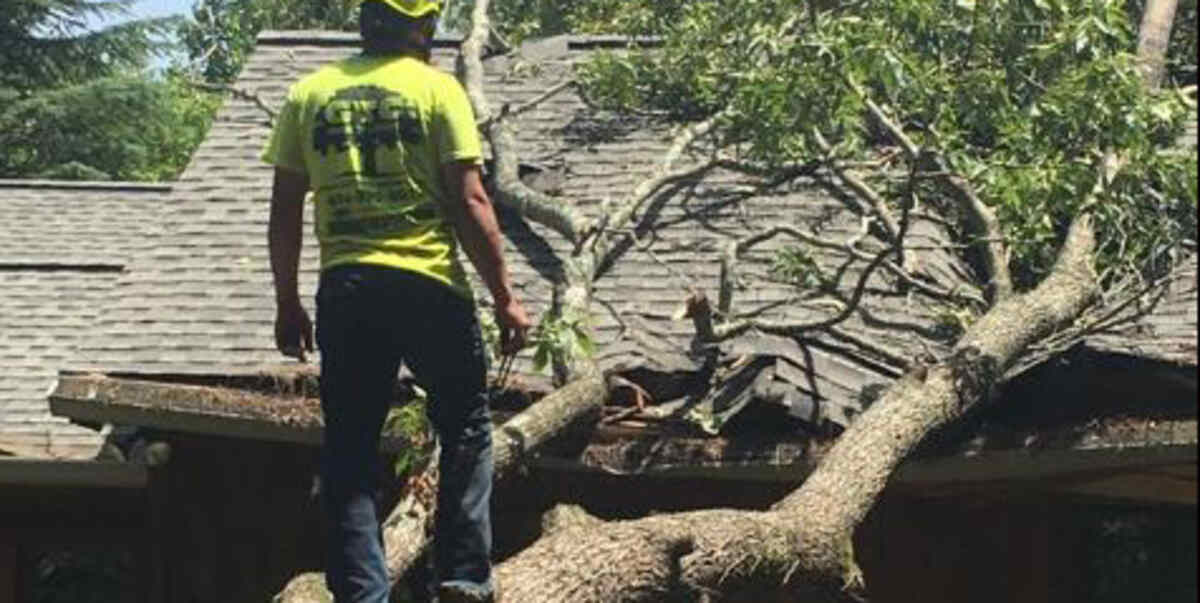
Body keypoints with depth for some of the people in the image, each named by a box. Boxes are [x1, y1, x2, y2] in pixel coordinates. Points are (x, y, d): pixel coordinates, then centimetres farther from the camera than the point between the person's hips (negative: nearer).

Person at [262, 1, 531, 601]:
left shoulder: (308, 94, 8)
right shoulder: (436, 89, -2)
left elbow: (285, 211, 9)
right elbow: (470, 201, -6)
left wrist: (287, 304, 17)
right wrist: (505, 297, 0)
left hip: (344, 288, 3)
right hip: (428, 284, -3)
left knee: (350, 450, 8)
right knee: (465, 431, 13)